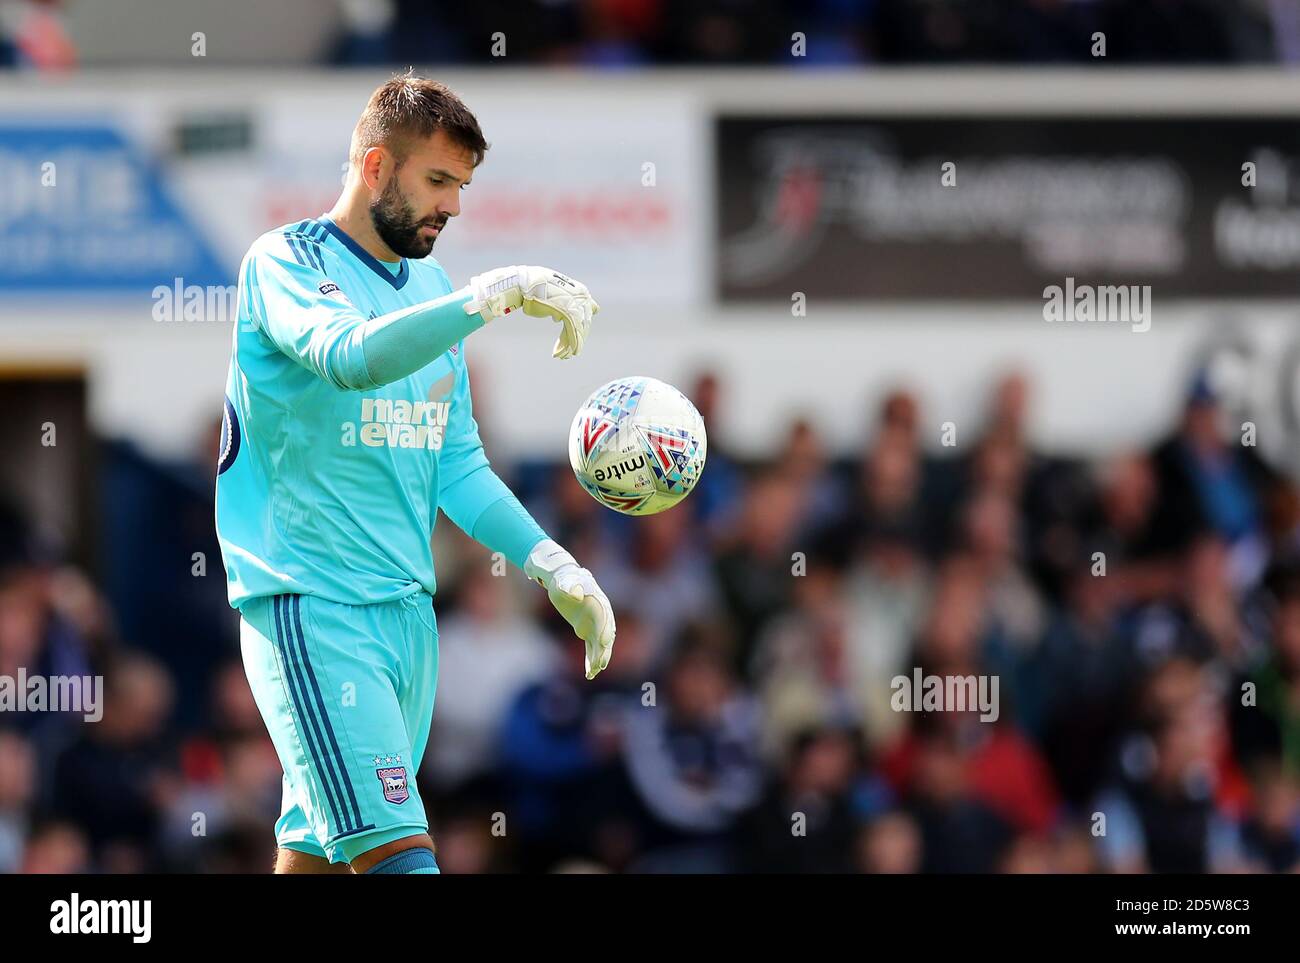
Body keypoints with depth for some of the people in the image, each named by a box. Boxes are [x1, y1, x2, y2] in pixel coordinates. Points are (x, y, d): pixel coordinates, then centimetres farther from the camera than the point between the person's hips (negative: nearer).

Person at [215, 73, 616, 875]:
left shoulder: (433, 289, 16)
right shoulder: (287, 262, -8)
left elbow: (458, 465, 21)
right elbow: (351, 355, -30)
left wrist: (553, 567, 10)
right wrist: (501, 292, -32)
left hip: (409, 609, 8)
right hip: (311, 606, -8)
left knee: (322, 848, 9)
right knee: (397, 850, -19)